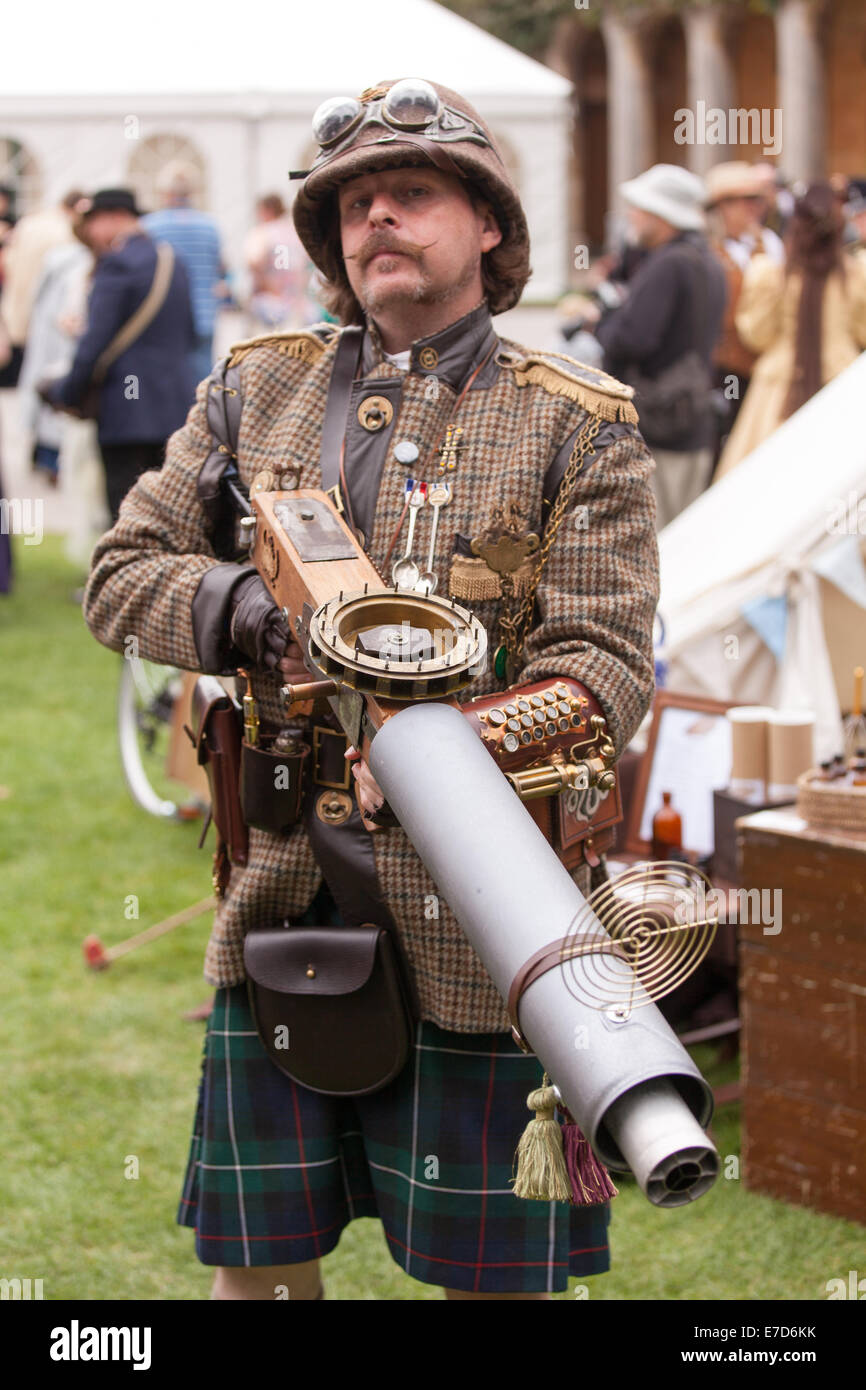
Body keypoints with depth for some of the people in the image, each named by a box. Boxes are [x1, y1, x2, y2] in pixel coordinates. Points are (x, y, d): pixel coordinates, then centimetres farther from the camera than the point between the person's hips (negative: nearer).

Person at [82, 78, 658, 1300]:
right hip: (282, 893, 3)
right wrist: (241, 606, -12)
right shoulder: (257, 391, 9)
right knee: (252, 1243, 13)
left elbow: (605, 667, -10)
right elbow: (121, 574, 8)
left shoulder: (579, 428, -2)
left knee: (490, 1265, 6)